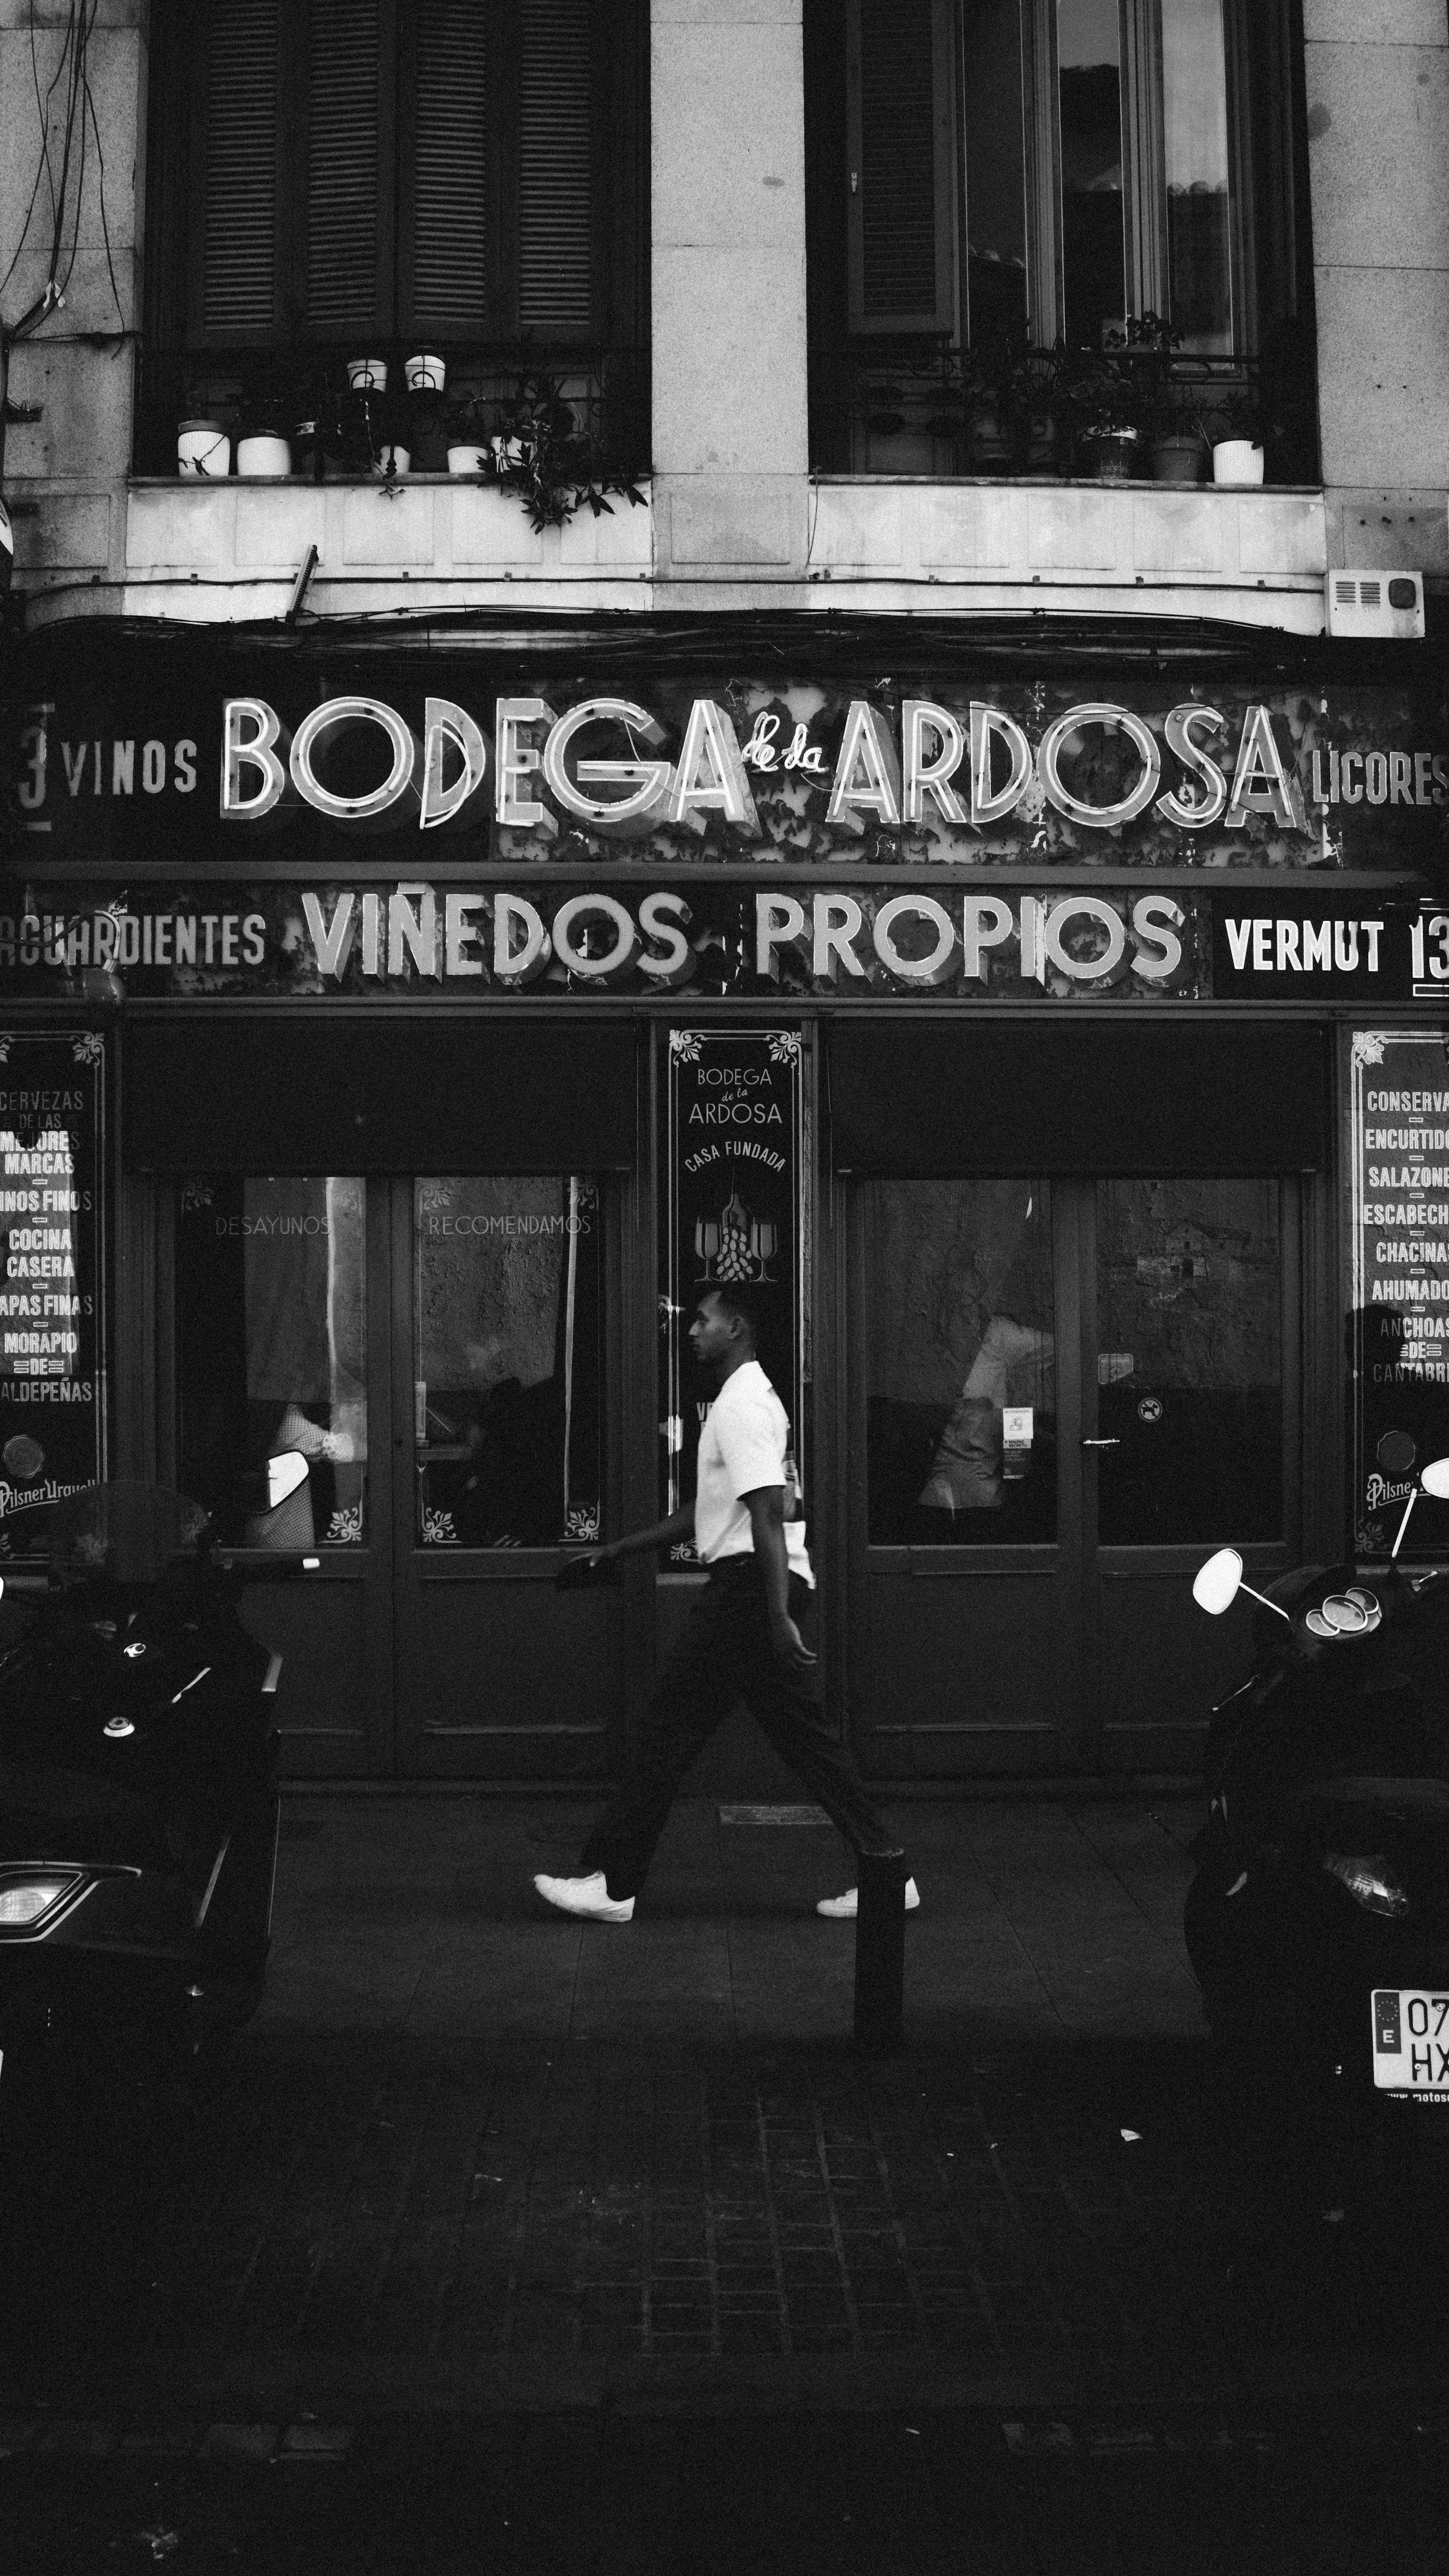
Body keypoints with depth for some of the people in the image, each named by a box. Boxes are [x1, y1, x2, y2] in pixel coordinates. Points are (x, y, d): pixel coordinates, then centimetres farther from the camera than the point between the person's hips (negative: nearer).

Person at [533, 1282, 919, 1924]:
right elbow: (708, 1512, 26)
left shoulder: (742, 1408, -13)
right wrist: (619, 1550, 27)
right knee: (801, 1734, 9)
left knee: (671, 1732, -3)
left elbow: (767, 1517, -22)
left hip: (748, 1584, -10)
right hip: (752, 1585, 10)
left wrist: (778, 1619, -27)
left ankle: (610, 1884, 3)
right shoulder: (750, 1400, 20)